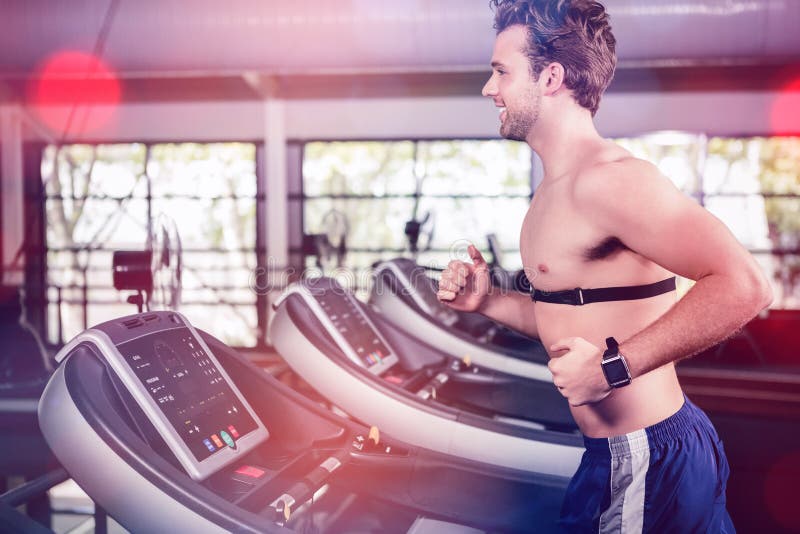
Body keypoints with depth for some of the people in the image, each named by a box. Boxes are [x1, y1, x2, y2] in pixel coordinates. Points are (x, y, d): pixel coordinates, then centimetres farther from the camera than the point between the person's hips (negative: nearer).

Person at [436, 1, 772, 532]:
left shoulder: (607, 178, -21)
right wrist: (487, 301, 6)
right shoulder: (557, 189, 11)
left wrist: (612, 366, -29)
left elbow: (743, 286, -30)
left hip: (642, 463, -9)